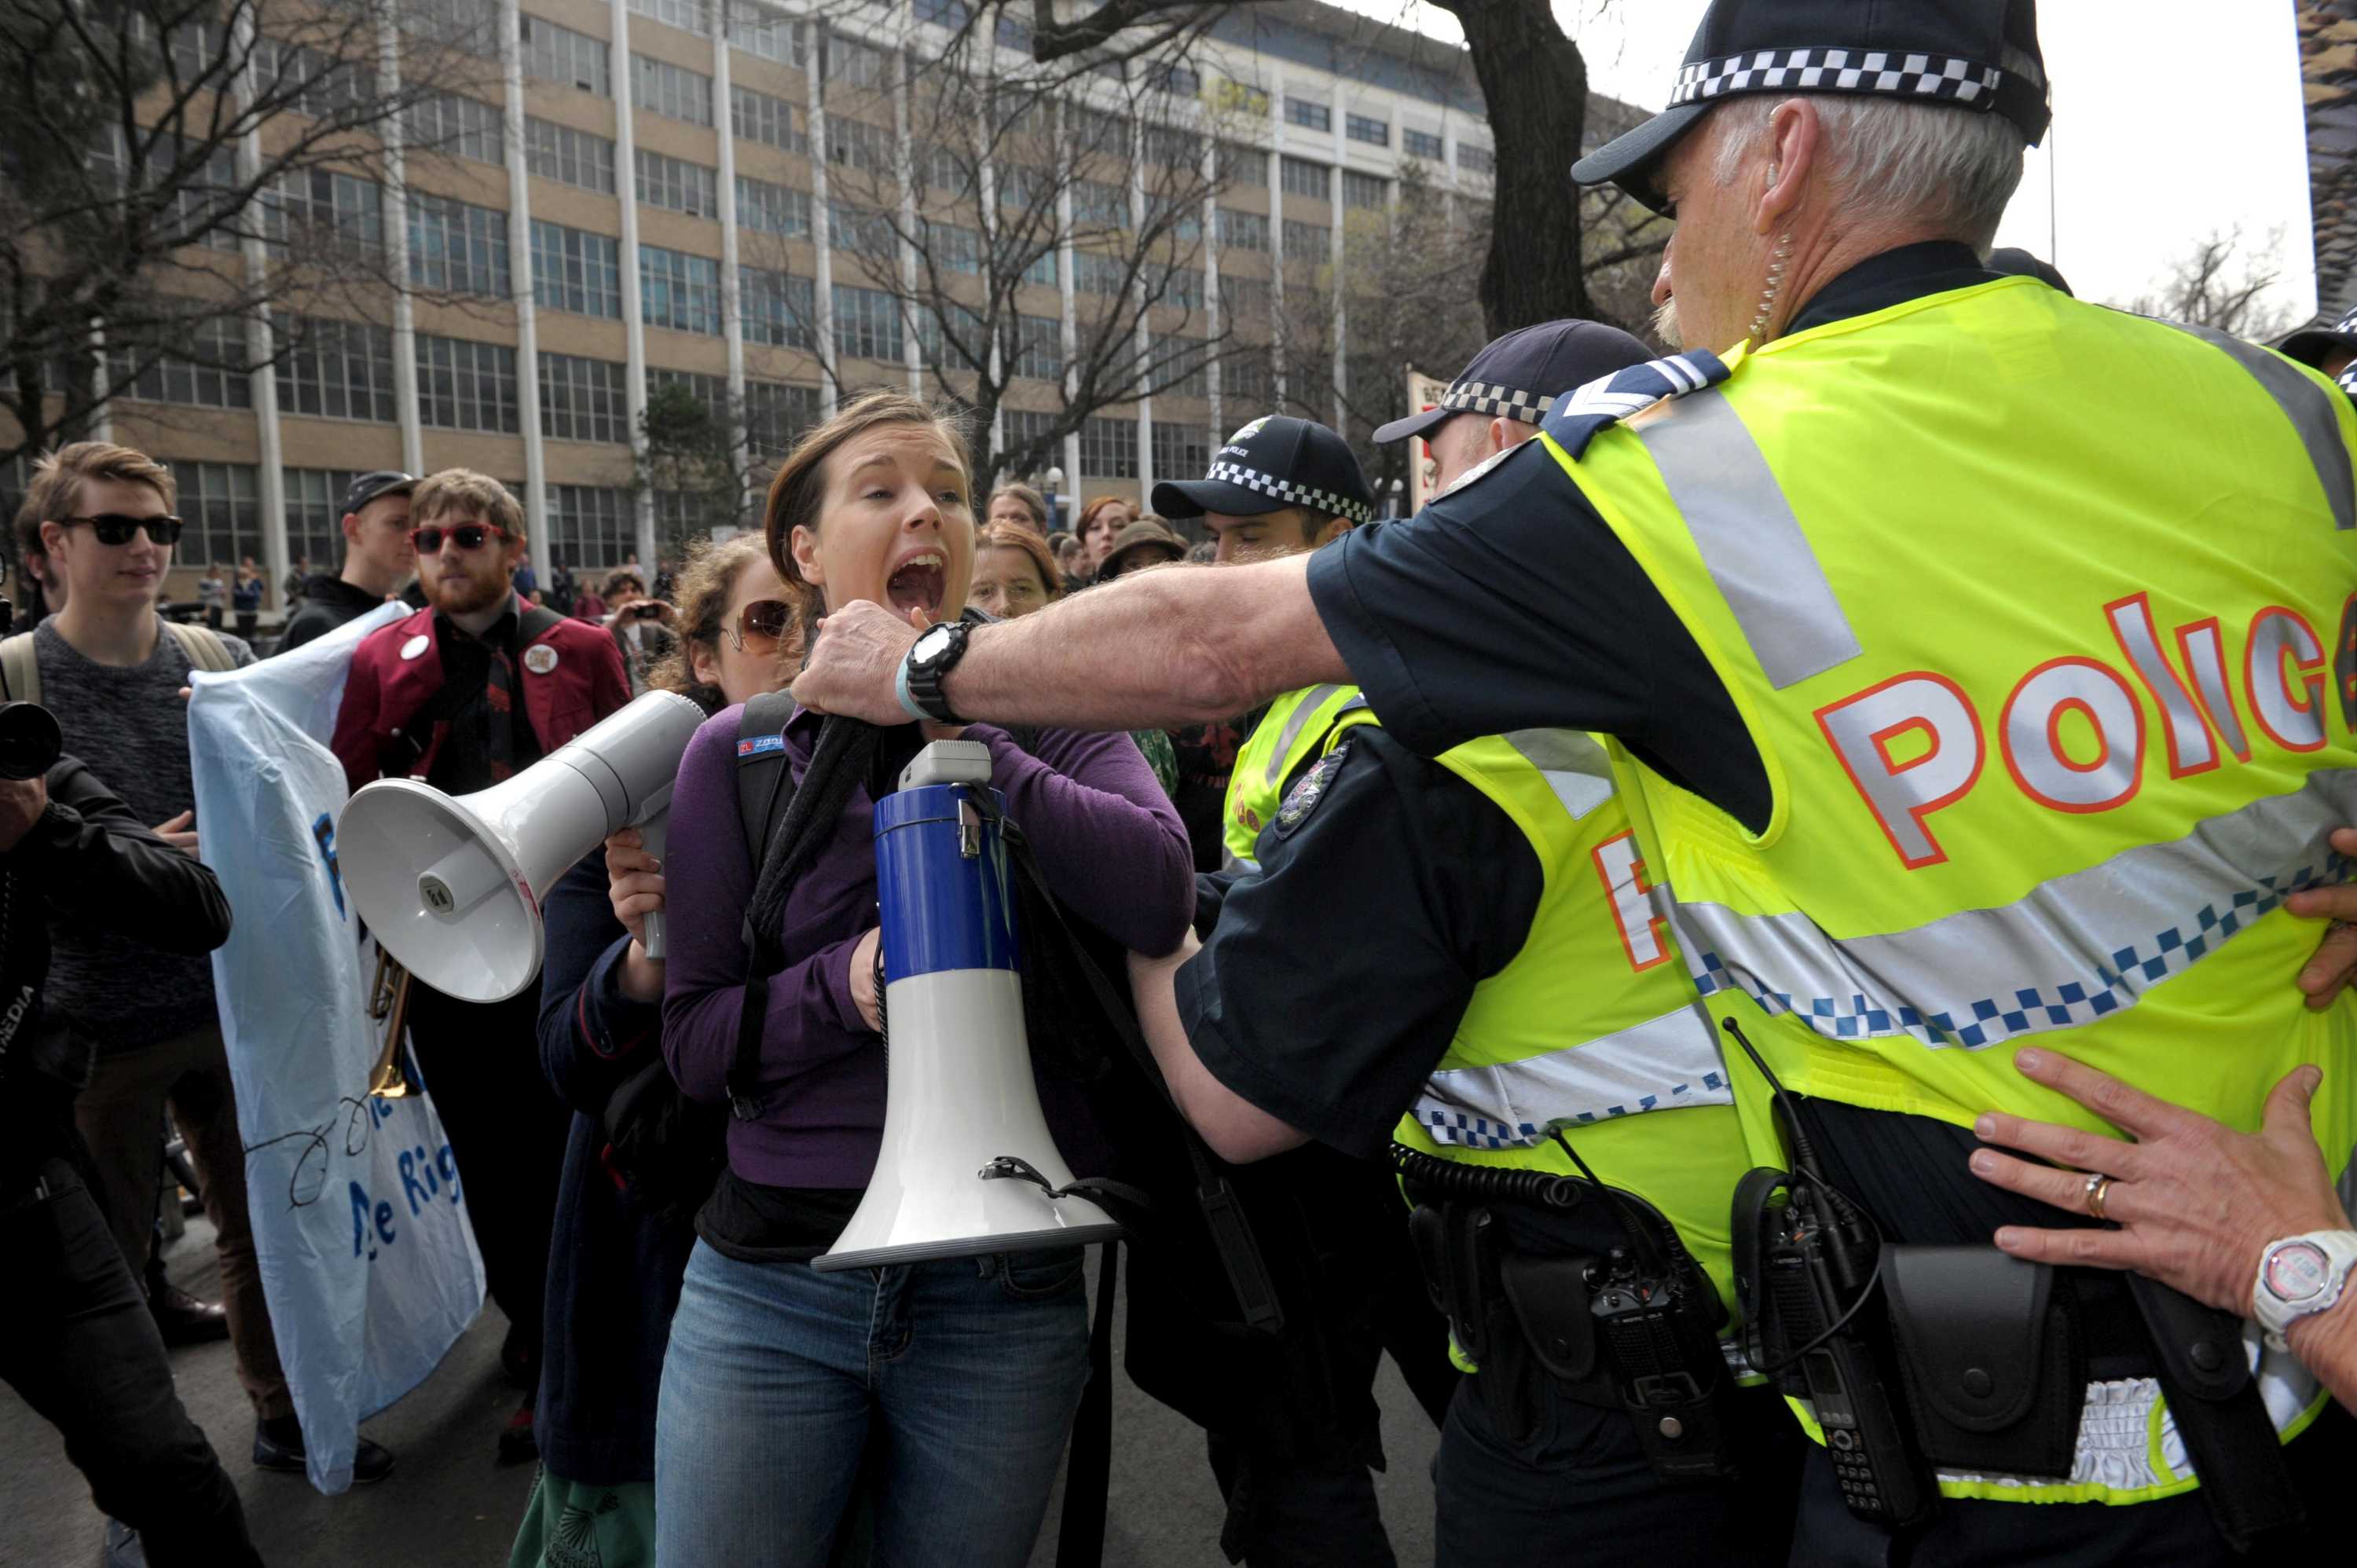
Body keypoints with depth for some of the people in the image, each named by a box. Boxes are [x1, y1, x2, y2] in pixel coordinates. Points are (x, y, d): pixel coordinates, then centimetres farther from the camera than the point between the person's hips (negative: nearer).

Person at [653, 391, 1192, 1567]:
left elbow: (1157, 896, -19)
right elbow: (694, 1041, -1)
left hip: (1004, 1295, 0)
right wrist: (842, 986, -21)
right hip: (773, 1281, 0)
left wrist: (950, 726, -18)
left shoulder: (1048, 724, 1)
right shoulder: (740, 753, 0)